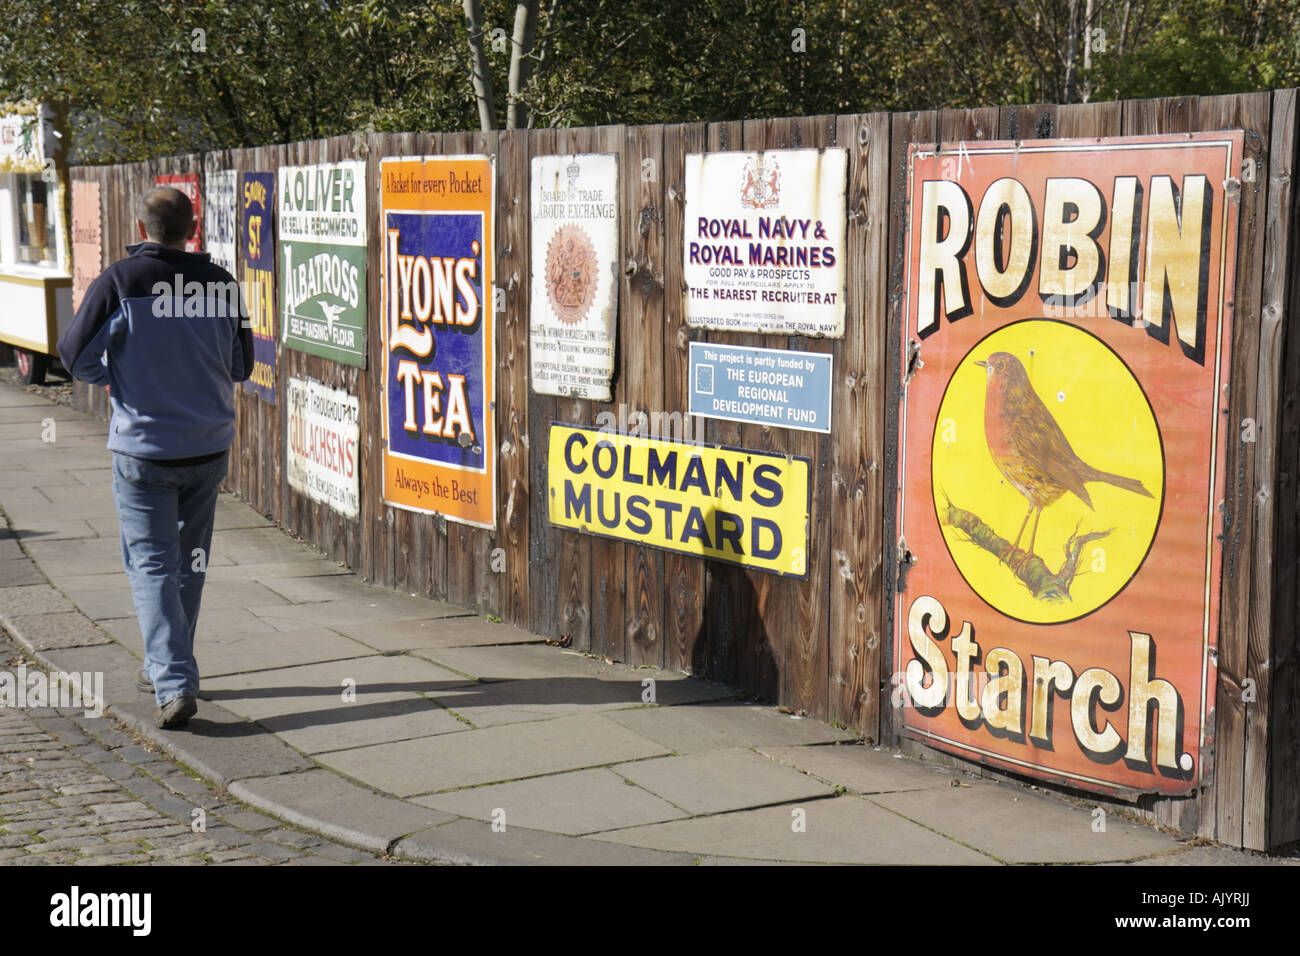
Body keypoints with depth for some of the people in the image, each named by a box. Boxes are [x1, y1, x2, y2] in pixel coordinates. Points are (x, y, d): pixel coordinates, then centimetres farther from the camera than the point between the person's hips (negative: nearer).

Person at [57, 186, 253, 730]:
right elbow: (241, 366, 7)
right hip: (209, 445, 4)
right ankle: (167, 668, 30)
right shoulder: (221, 284, -2)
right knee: (190, 561, 17)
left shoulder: (118, 282, -12)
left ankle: (174, 684, -11)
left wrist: (112, 379, 10)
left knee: (152, 565, 1)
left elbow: (76, 356, -10)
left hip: (143, 449, -3)